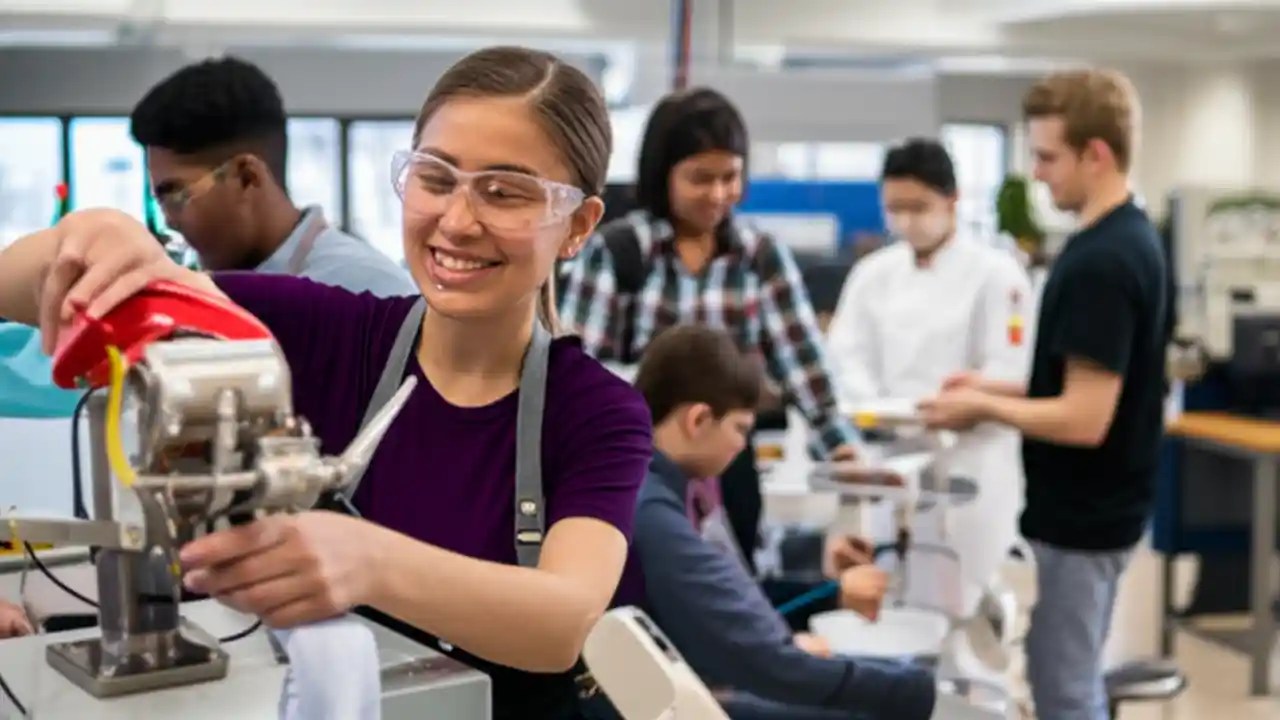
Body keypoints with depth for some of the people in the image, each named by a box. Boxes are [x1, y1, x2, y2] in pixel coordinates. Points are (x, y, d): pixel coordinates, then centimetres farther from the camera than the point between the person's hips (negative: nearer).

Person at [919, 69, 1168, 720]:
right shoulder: (1129, 238, 8)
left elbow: (1085, 418, -25)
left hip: (1080, 518, -10)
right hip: (1095, 508, 10)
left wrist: (983, 408, -13)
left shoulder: (1099, 261, -24)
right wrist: (999, 387, 10)